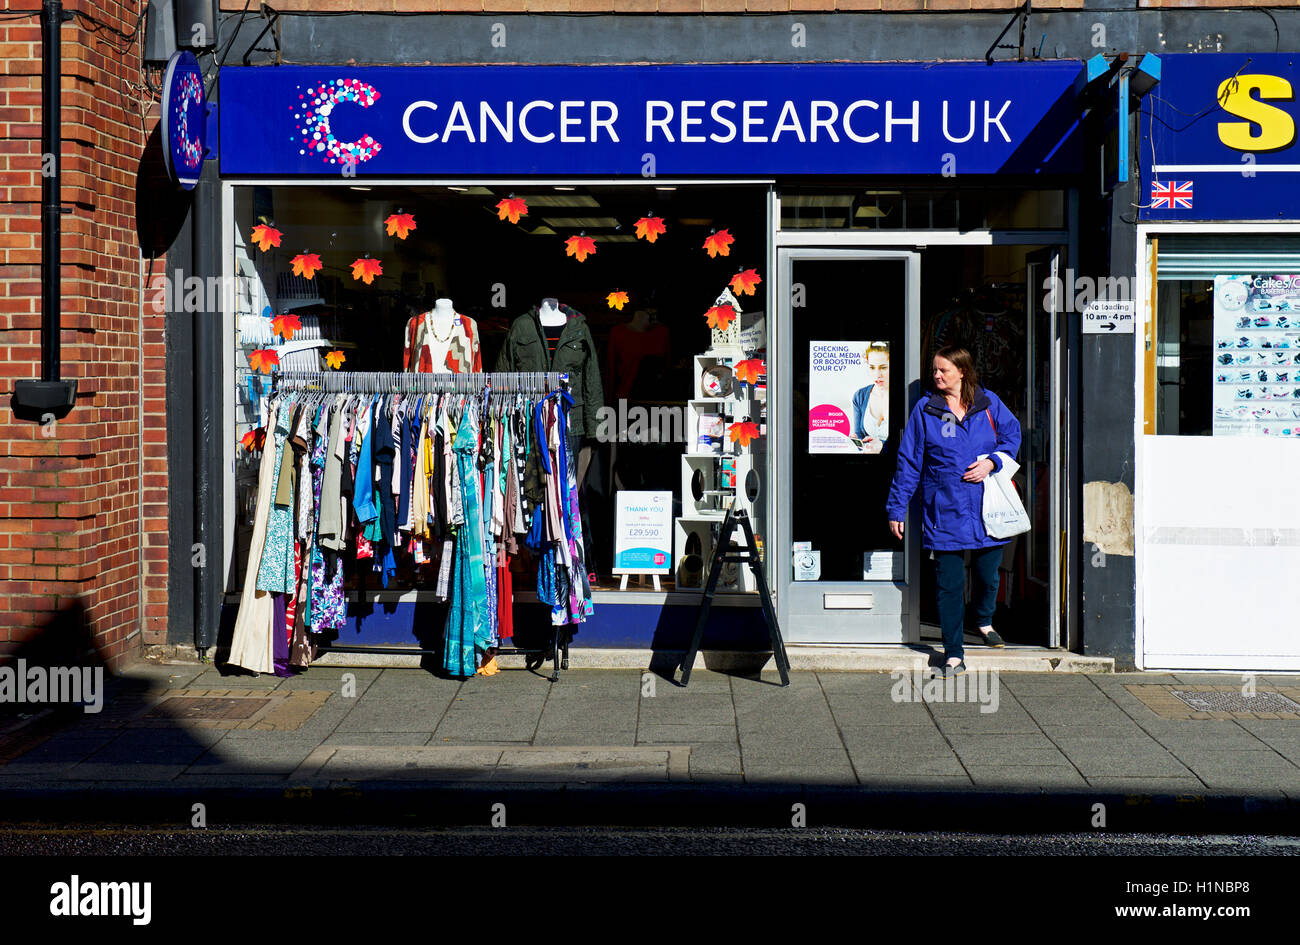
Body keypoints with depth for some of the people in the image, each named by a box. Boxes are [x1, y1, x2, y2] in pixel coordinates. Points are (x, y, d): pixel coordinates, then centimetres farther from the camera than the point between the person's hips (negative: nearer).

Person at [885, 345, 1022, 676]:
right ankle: (953, 653, 8)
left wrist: (992, 462, -8)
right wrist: (896, 508, 2)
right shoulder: (925, 410, 1)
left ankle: (985, 621, 43)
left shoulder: (989, 404, 4)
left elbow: (1012, 434, 11)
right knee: (949, 584, -2)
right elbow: (908, 462, 3)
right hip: (944, 512, -1)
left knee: (989, 575, 11)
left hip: (986, 509, 1)